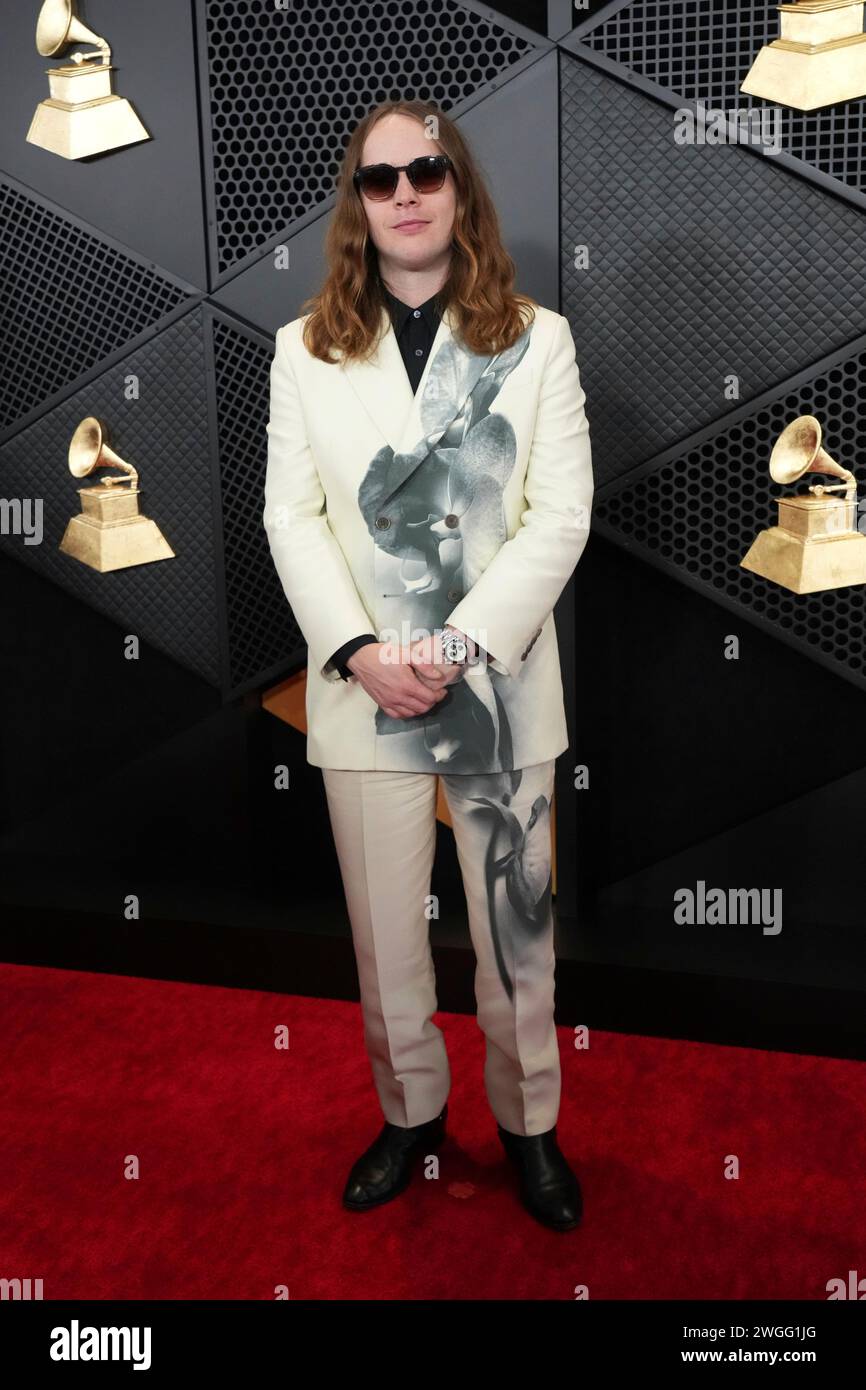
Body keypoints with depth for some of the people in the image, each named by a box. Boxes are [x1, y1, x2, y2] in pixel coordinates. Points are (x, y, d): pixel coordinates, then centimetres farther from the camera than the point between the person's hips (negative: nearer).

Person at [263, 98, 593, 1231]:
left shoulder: (538, 340, 2)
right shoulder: (306, 349, 6)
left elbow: (561, 515, -5)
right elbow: (290, 514, 0)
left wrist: (458, 646, -15)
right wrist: (359, 653, -14)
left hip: (501, 684, -1)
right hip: (362, 692, 1)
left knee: (516, 926, 10)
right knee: (384, 933, 13)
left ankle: (528, 1119, 32)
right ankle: (411, 1111, 35)